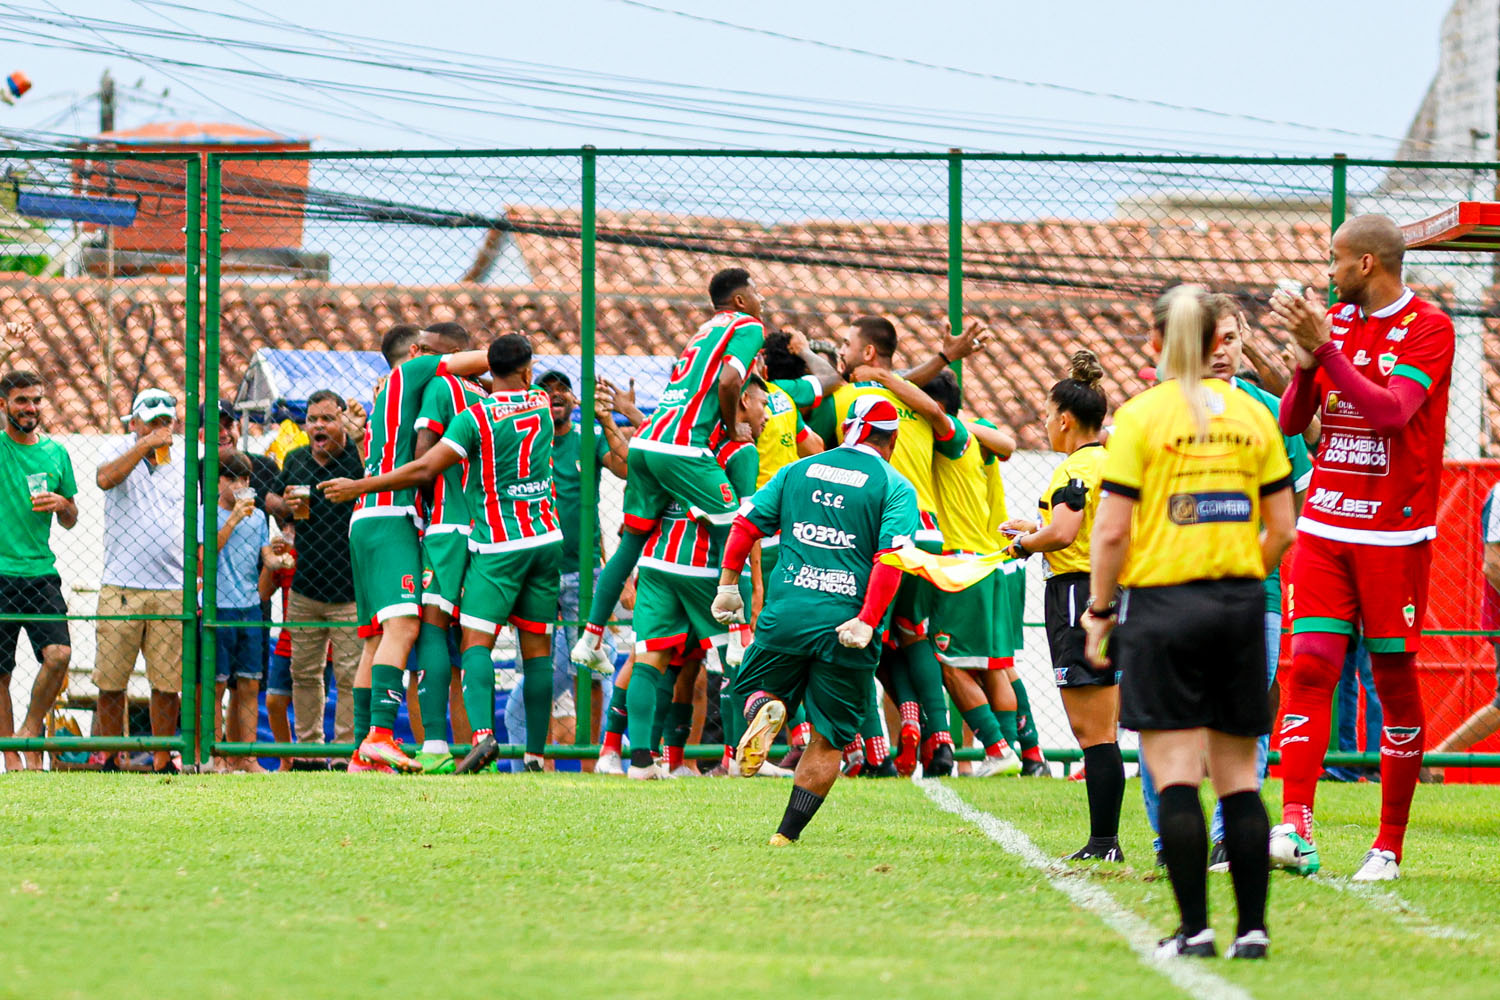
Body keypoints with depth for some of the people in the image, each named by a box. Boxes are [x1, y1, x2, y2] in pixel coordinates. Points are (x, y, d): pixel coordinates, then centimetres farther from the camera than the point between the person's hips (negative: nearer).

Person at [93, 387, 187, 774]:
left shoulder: (184, 462, 14)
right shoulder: (121, 453, 5)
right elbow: (105, 479, -20)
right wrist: (145, 445, -20)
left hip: (172, 590, 2)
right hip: (120, 587, -2)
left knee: (167, 683, 1)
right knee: (111, 680, -1)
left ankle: (162, 760, 9)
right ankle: (108, 755, 9)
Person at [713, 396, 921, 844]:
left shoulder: (798, 471, 12)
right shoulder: (895, 488, 1)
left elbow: (746, 525, 12)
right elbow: (890, 559, -12)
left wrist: (728, 584, 20)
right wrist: (866, 622, -15)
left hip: (785, 616, 2)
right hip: (845, 624, -2)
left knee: (752, 690, 24)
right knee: (829, 739, 9)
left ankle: (763, 709, -12)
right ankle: (787, 834, 3)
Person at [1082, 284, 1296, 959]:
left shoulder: (1140, 416, -6)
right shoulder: (1251, 415, 6)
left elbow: (1112, 530, -10)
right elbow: (1281, 527, 7)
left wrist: (1099, 610, 2)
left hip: (1163, 605, -4)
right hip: (1240, 609, 4)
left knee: (1177, 775, -4)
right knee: (1238, 776, 9)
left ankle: (1194, 928, -8)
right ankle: (1251, 925, 5)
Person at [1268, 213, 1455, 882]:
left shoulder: (1428, 328, -6)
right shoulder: (1336, 321, 12)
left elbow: (1392, 410, -20)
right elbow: (1291, 423, 12)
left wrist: (1326, 347, -23)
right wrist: (1305, 362, -6)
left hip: (1395, 534, -4)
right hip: (1323, 526, 5)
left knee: (1394, 679, 1)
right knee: (1309, 666, -10)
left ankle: (1390, 846, 8)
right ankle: (1294, 828, -20)